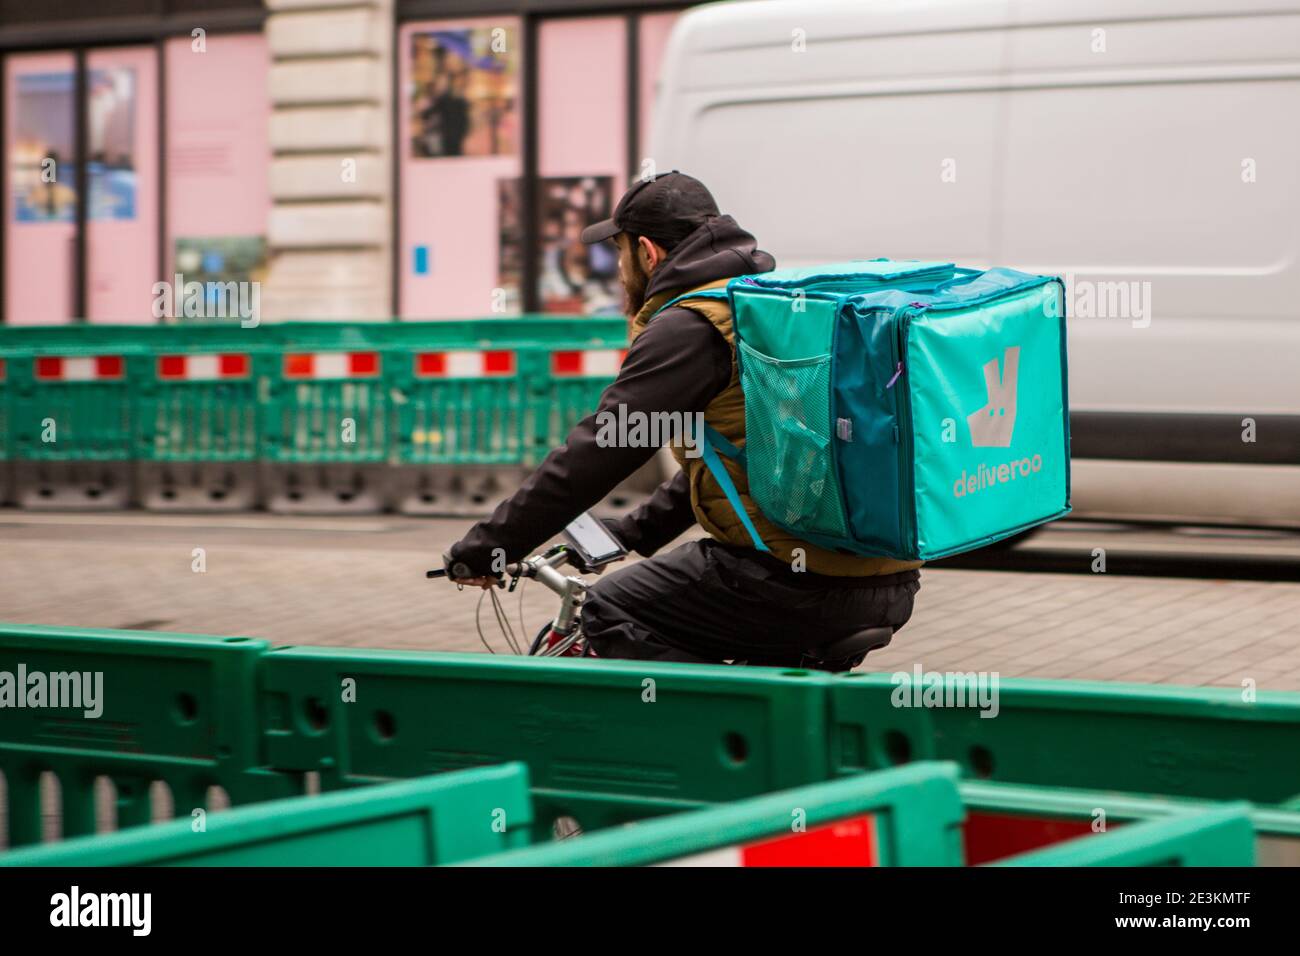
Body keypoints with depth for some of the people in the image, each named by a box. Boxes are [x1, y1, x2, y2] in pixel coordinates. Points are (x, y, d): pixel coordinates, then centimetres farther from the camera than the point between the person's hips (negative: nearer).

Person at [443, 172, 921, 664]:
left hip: (803, 586, -9)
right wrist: (633, 532, 37)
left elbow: (594, 452, -11)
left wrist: (483, 550, -3)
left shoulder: (689, 327, -8)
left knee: (610, 611, 2)